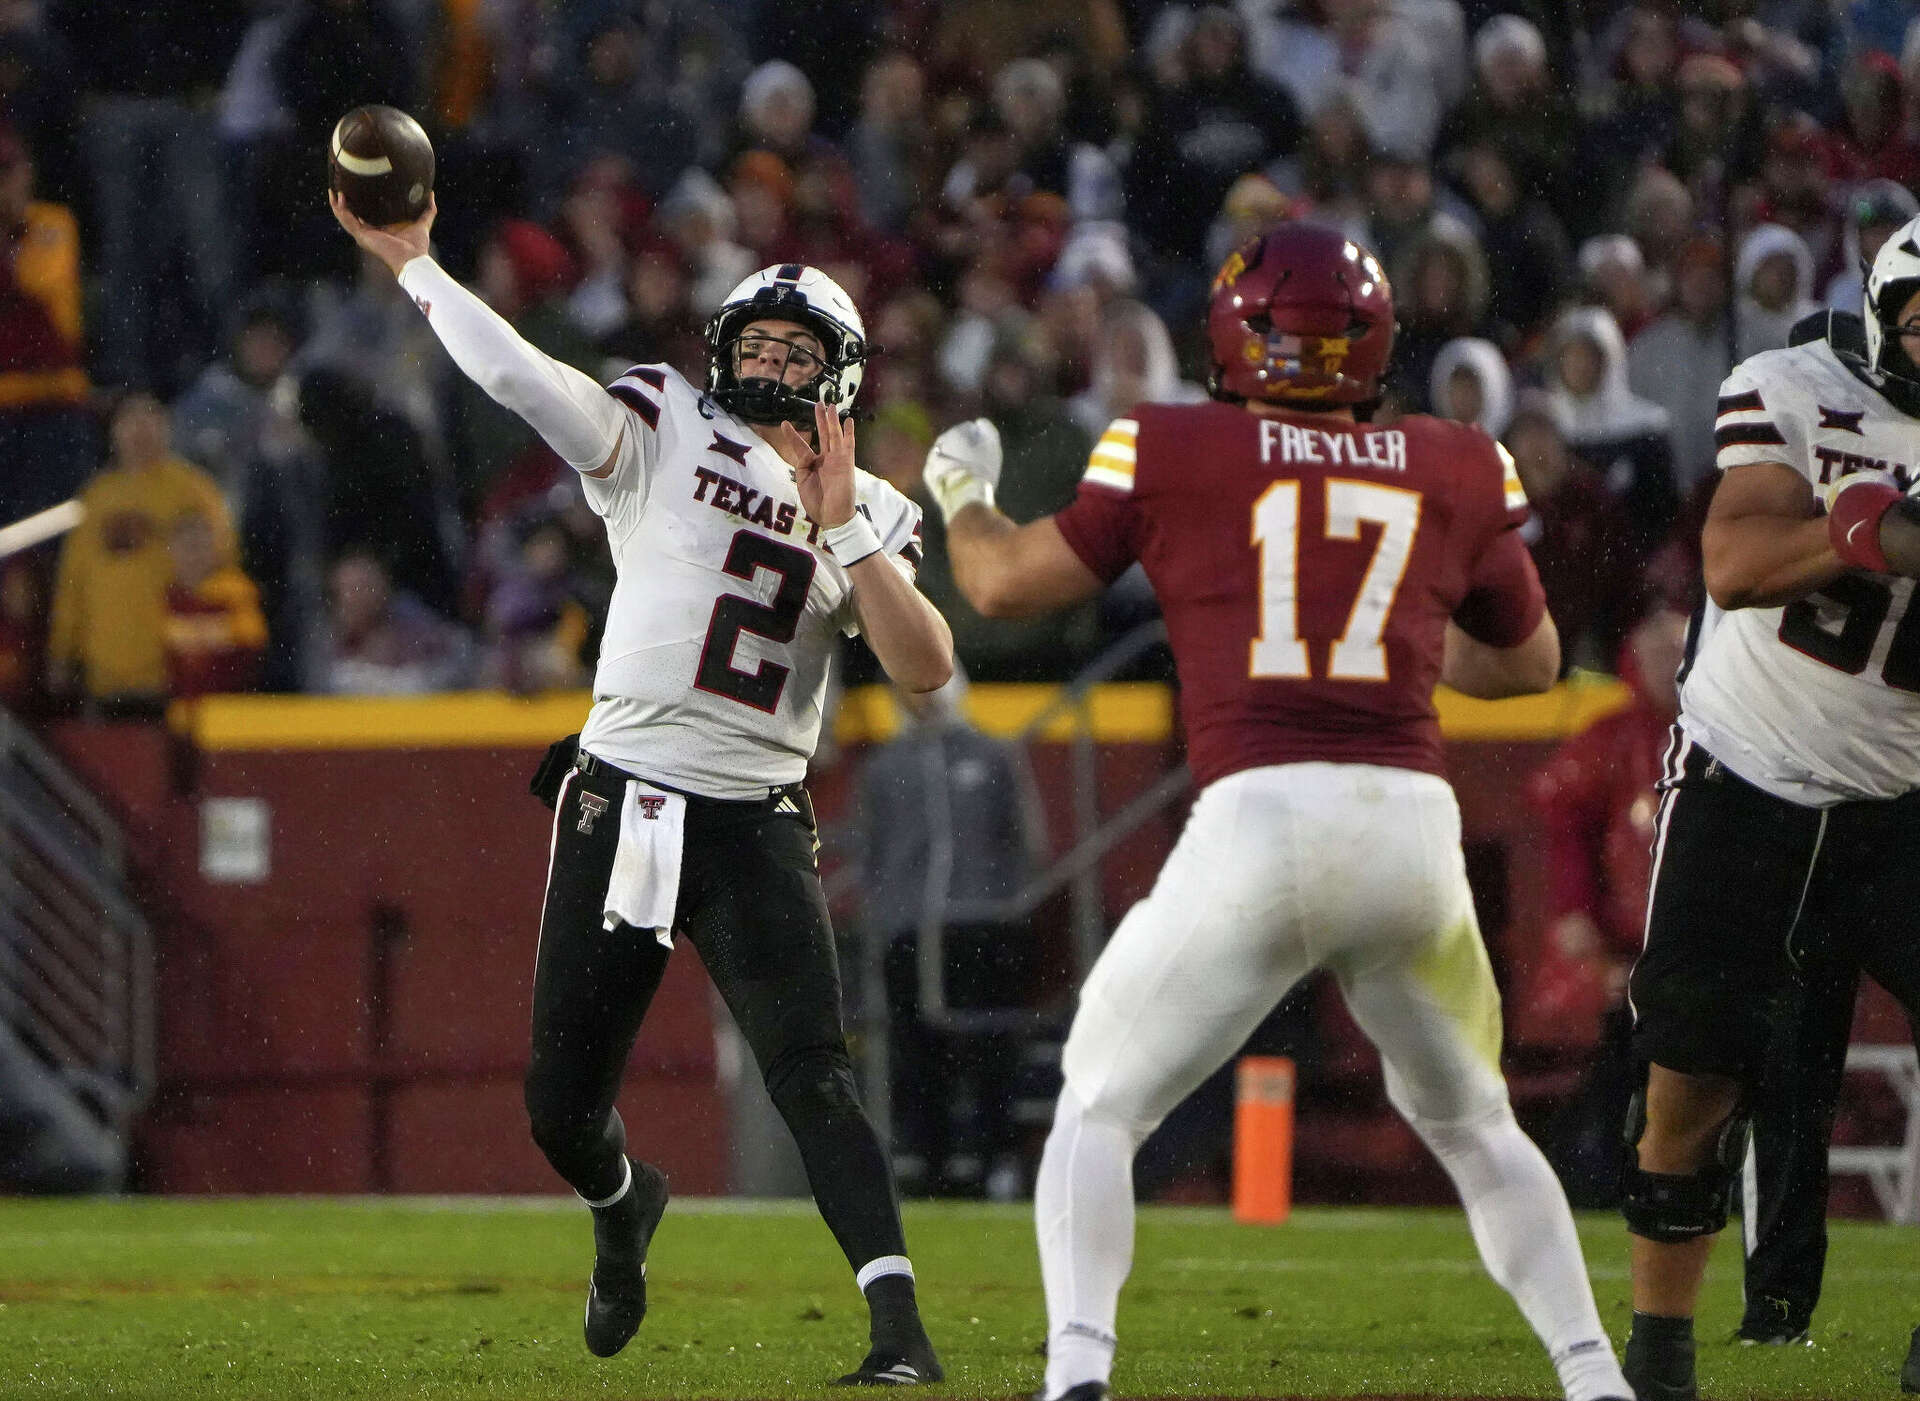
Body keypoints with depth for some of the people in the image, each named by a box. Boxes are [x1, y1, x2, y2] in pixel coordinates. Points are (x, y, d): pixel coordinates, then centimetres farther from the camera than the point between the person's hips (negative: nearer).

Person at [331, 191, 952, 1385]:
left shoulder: (871, 516, 8)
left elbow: (925, 669, -6)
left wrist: (842, 532, -13)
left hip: (755, 828, -1)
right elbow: (515, 373, -8)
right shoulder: (665, 434, 2)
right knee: (562, 1107, 8)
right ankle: (625, 1203, 44)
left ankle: (901, 1329, -21)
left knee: (814, 1081, -17)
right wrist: (412, 265, -10)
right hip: (620, 810, 1)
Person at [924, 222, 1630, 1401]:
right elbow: (1530, 661, 27)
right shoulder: (1457, 472, 14)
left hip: (1262, 824, -3)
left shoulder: (1173, 453, 6)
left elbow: (1006, 585, 16)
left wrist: (964, 493, 36)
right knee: (1472, 1123, 24)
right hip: (1414, 825, 3)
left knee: (1099, 1111, 10)